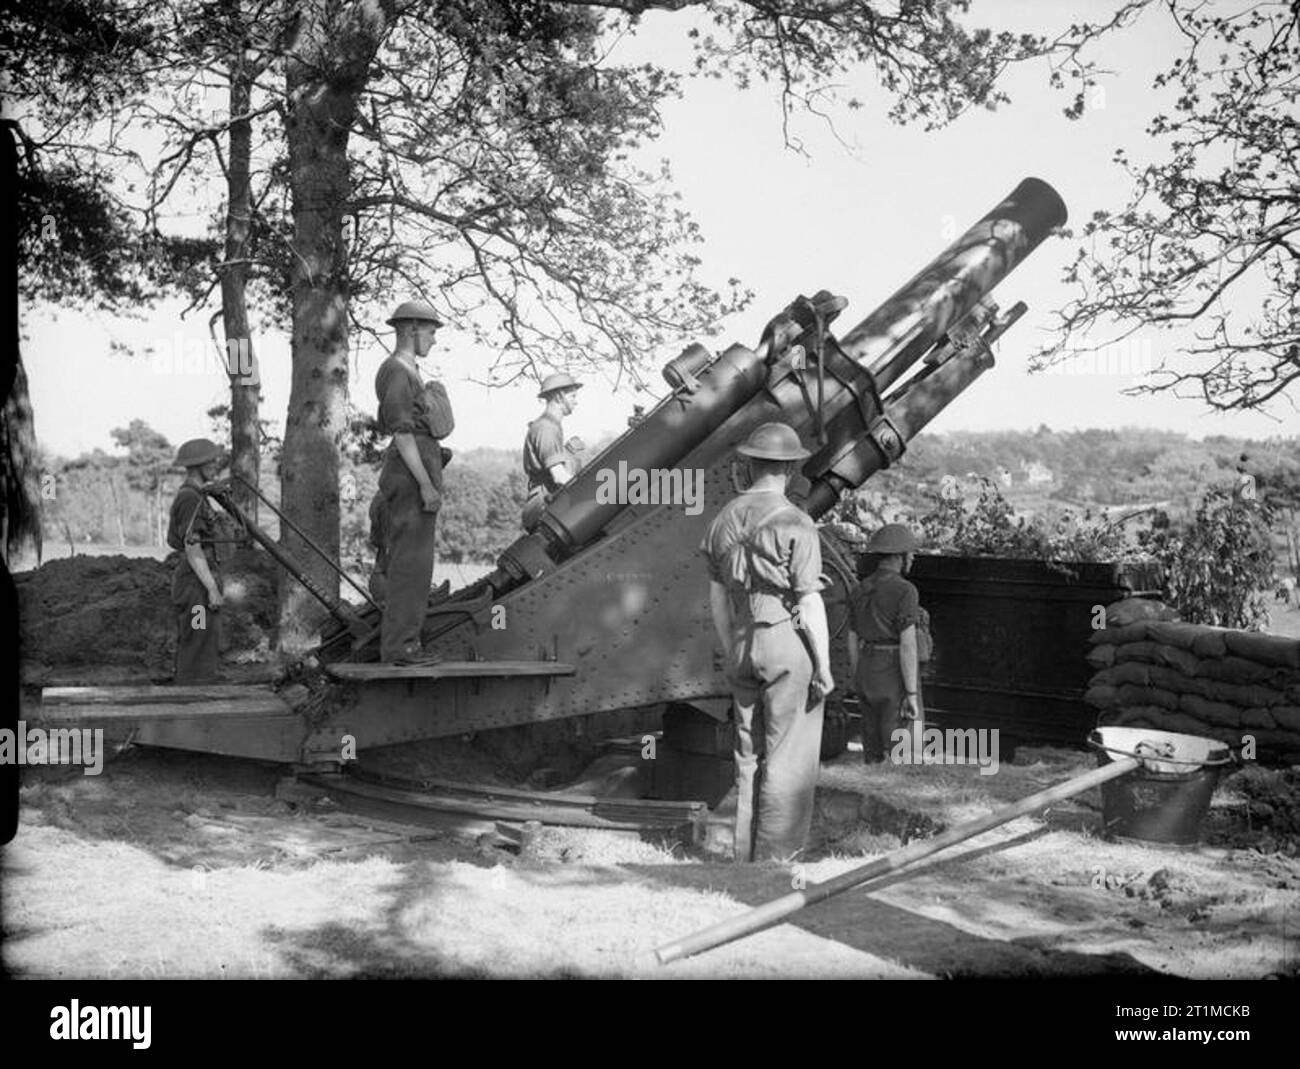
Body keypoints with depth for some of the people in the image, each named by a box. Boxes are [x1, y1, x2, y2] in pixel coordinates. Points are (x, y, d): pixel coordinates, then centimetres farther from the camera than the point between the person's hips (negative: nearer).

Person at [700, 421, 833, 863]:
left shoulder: (723, 519, 8)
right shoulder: (794, 524, -12)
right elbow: (808, 603, -13)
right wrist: (824, 666, -7)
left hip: (744, 646, 6)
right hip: (791, 644, -6)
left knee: (749, 755, 13)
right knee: (789, 758, 1)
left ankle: (747, 854, 18)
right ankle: (777, 857, 3)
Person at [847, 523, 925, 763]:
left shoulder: (861, 590, 8)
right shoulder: (904, 591, -15)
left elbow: (853, 642, 11)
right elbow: (908, 645, -20)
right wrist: (912, 694, -18)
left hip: (868, 677, 7)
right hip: (896, 680, -7)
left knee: (874, 756, 12)